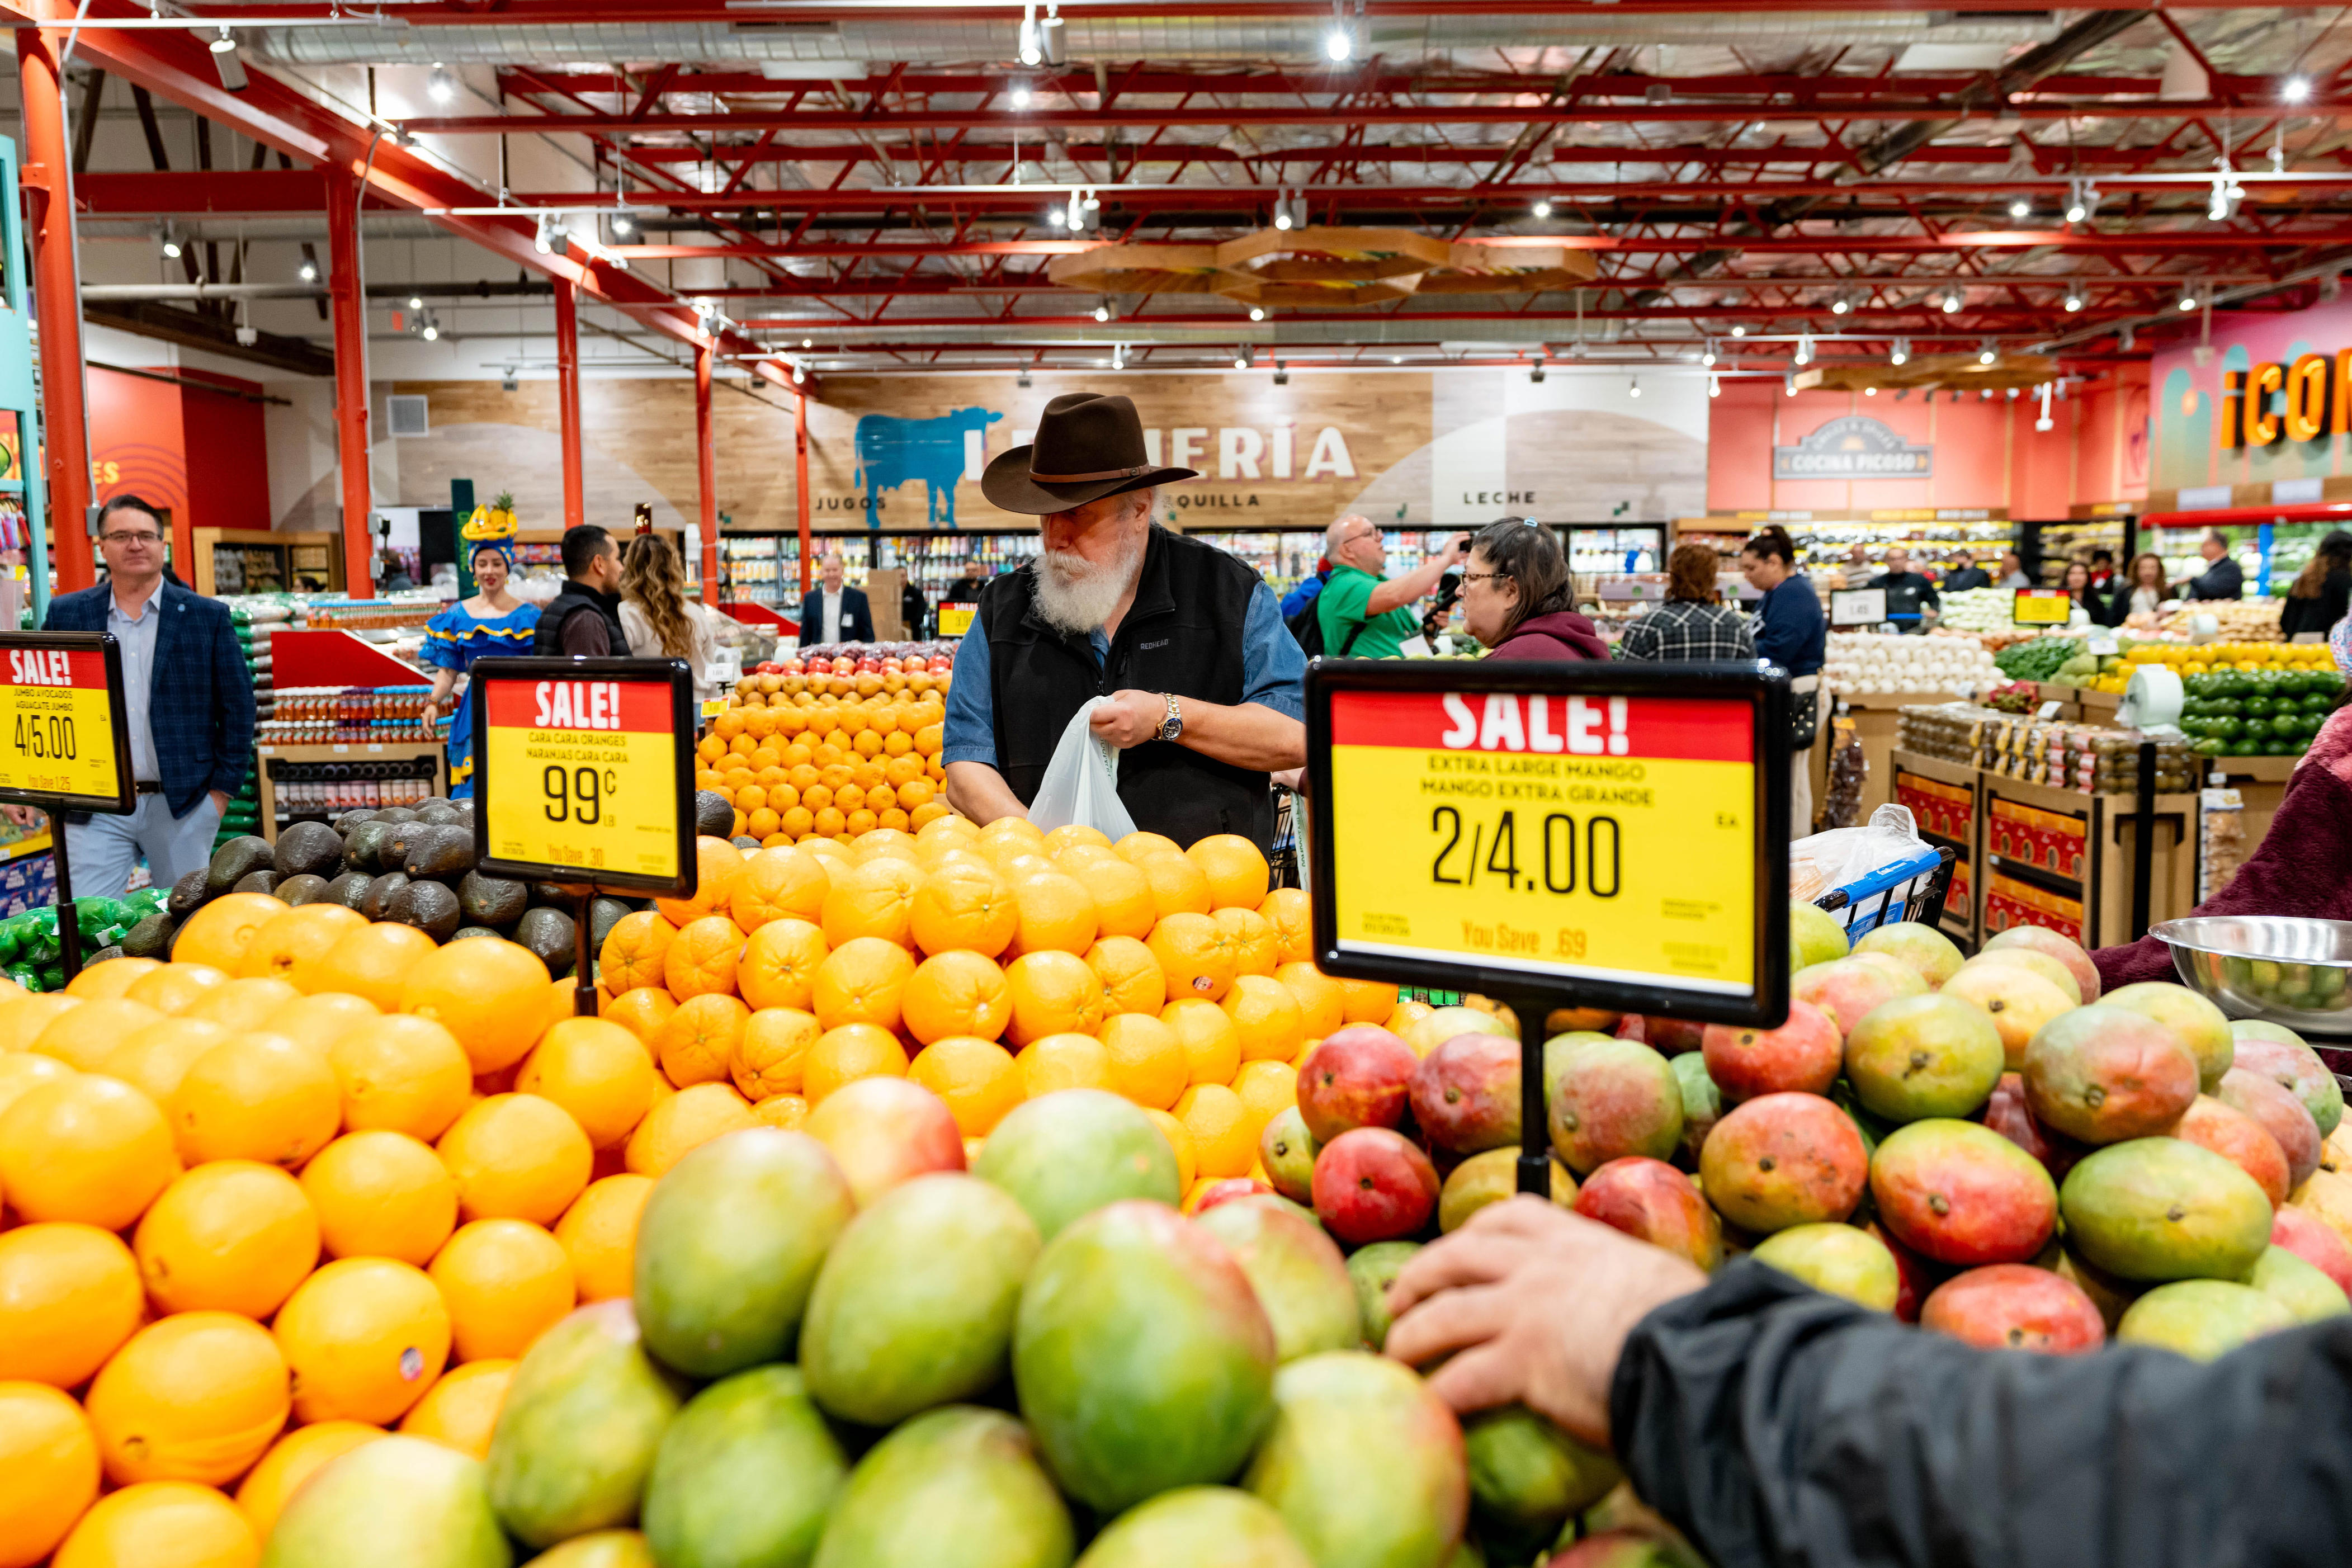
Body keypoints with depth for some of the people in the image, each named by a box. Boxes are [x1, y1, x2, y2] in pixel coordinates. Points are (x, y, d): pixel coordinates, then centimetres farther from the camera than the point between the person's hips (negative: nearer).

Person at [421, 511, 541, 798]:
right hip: (474, 711, 2)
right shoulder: (458, 616, 9)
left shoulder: (528, 616, 4)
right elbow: (448, 670, 9)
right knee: (472, 788, -1)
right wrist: (436, 700, -8)